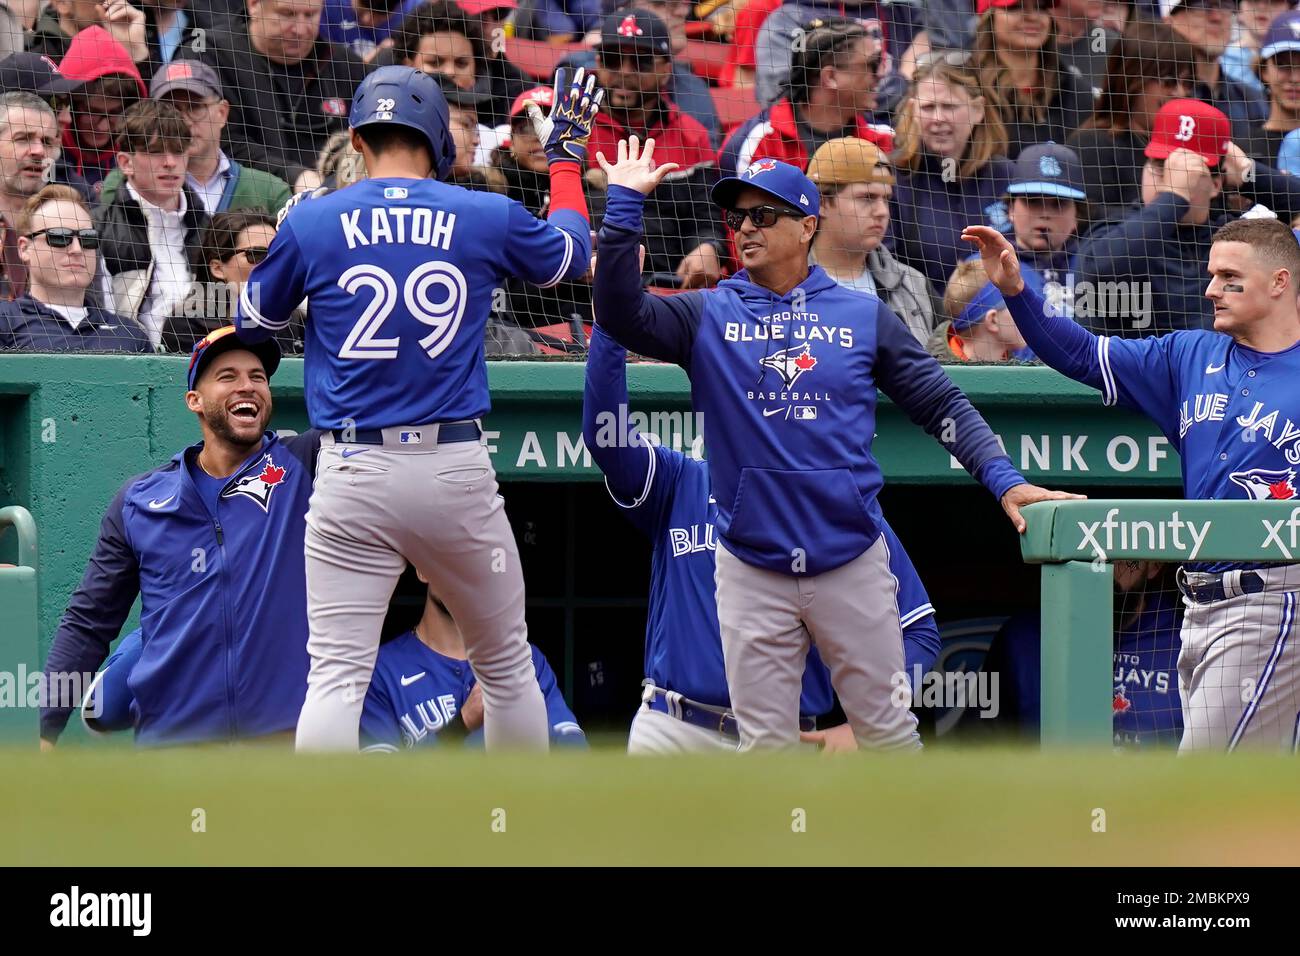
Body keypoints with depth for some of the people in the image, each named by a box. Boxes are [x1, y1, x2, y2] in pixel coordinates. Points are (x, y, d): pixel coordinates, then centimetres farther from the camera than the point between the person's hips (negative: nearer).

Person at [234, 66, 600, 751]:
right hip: (457, 467, 1)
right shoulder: (487, 219, 1)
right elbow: (572, 253, 22)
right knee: (506, 668, 16)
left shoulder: (310, 222, -1)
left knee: (336, 676, -5)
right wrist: (565, 157, 39)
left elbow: (253, 324, 15)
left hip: (354, 472, -1)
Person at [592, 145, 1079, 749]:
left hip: (852, 562, 0)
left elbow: (941, 404, 8)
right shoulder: (707, 318, 7)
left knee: (888, 733, 3)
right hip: (752, 573, 0)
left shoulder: (864, 316, 8)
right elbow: (621, 314, -9)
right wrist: (625, 202, -16)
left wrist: (1004, 479, -5)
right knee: (765, 745, 2)